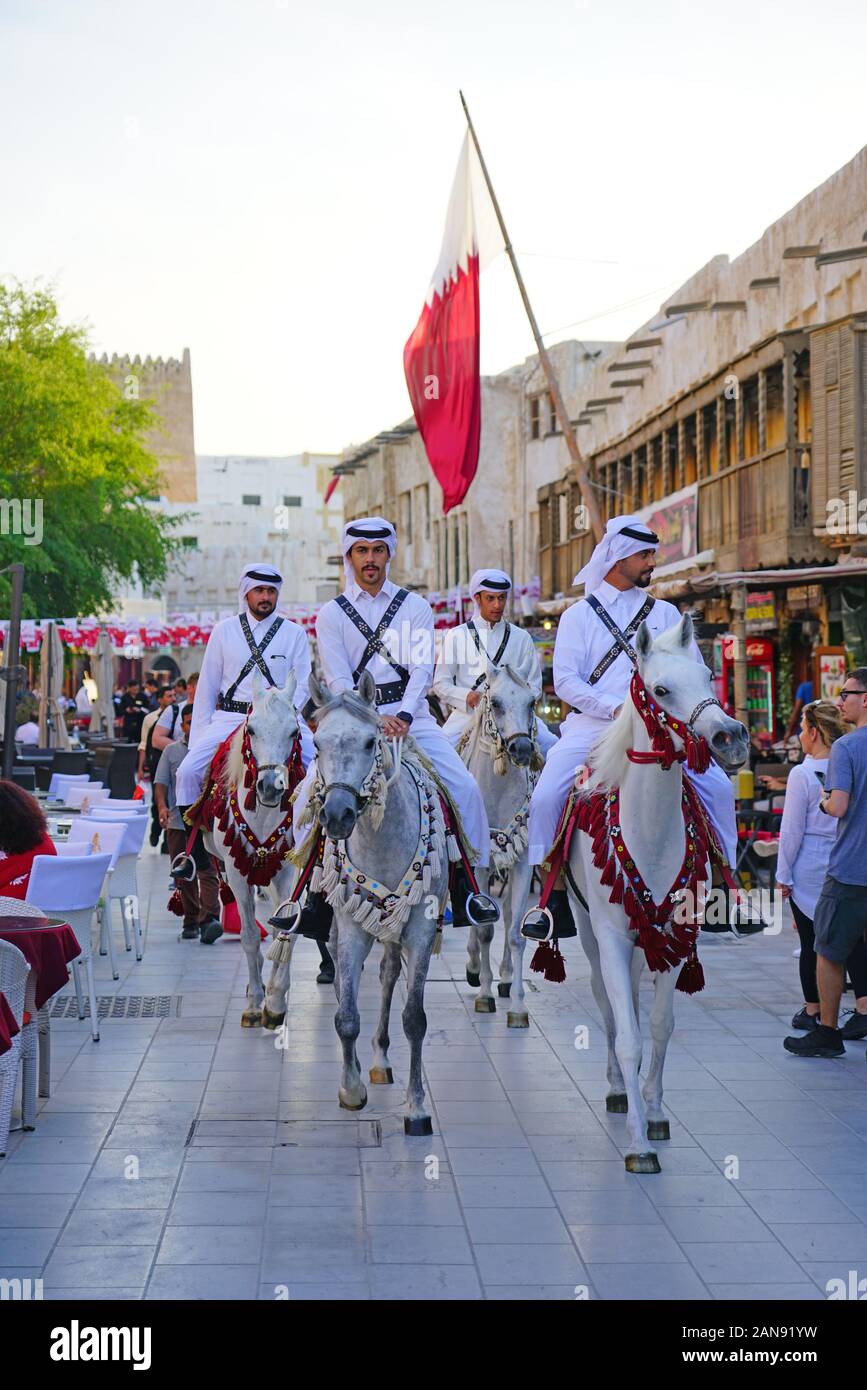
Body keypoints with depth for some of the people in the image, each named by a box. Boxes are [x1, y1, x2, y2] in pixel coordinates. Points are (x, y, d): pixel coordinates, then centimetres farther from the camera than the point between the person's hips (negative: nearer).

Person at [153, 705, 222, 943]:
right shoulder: (172, 751, 9)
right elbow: (161, 783, 7)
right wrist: (162, 806, -10)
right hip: (178, 822, 3)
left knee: (208, 872, -13)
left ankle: (209, 919, -24)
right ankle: (191, 921, 18)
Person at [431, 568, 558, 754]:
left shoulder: (522, 638, 15)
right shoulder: (456, 635, 11)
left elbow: (534, 685, 13)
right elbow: (440, 684, 8)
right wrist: (467, 696, -12)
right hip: (468, 714, -1)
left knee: (549, 744, -23)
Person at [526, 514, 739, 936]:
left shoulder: (665, 613, 16)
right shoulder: (579, 615, 8)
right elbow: (565, 681, -3)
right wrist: (615, 709, -17)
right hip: (592, 727, -2)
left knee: (717, 786, -13)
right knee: (545, 797, -22)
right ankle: (551, 887, -7)